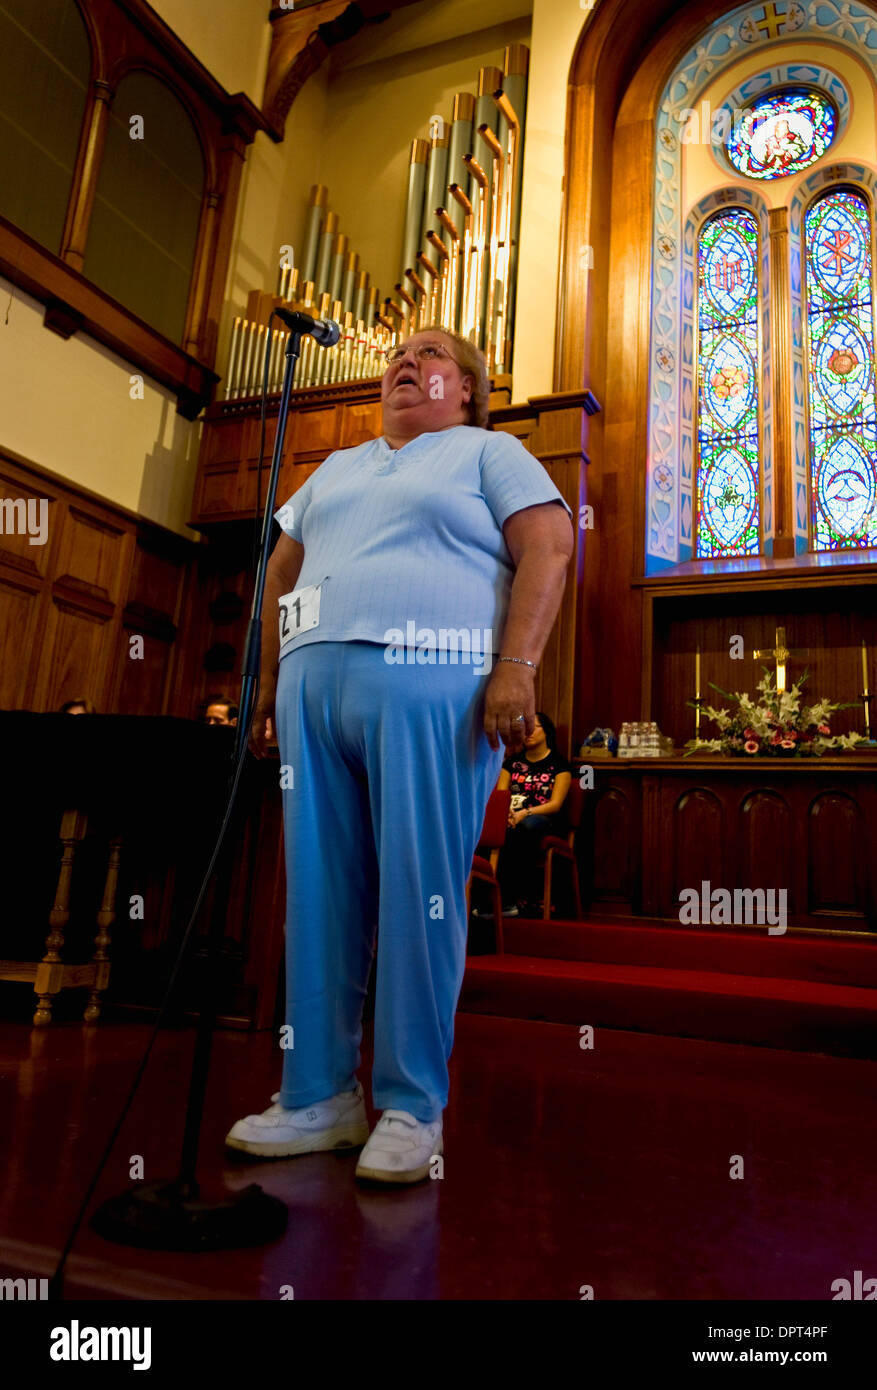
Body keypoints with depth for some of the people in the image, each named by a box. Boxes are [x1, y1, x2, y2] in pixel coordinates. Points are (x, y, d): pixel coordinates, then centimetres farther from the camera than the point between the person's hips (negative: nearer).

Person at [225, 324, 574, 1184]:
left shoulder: (488, 453, 12)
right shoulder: (336, 468, 28)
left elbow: (548, 547, -2)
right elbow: (282, 569, 28)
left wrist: (516, 665, -15)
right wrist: (271, 681, 18)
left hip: (430, 688, -5)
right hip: (313, 687, 6)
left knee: (419, 894, -6)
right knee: (316, 892, 4)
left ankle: (411, 1107, 5)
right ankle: (319, 1096, 14)